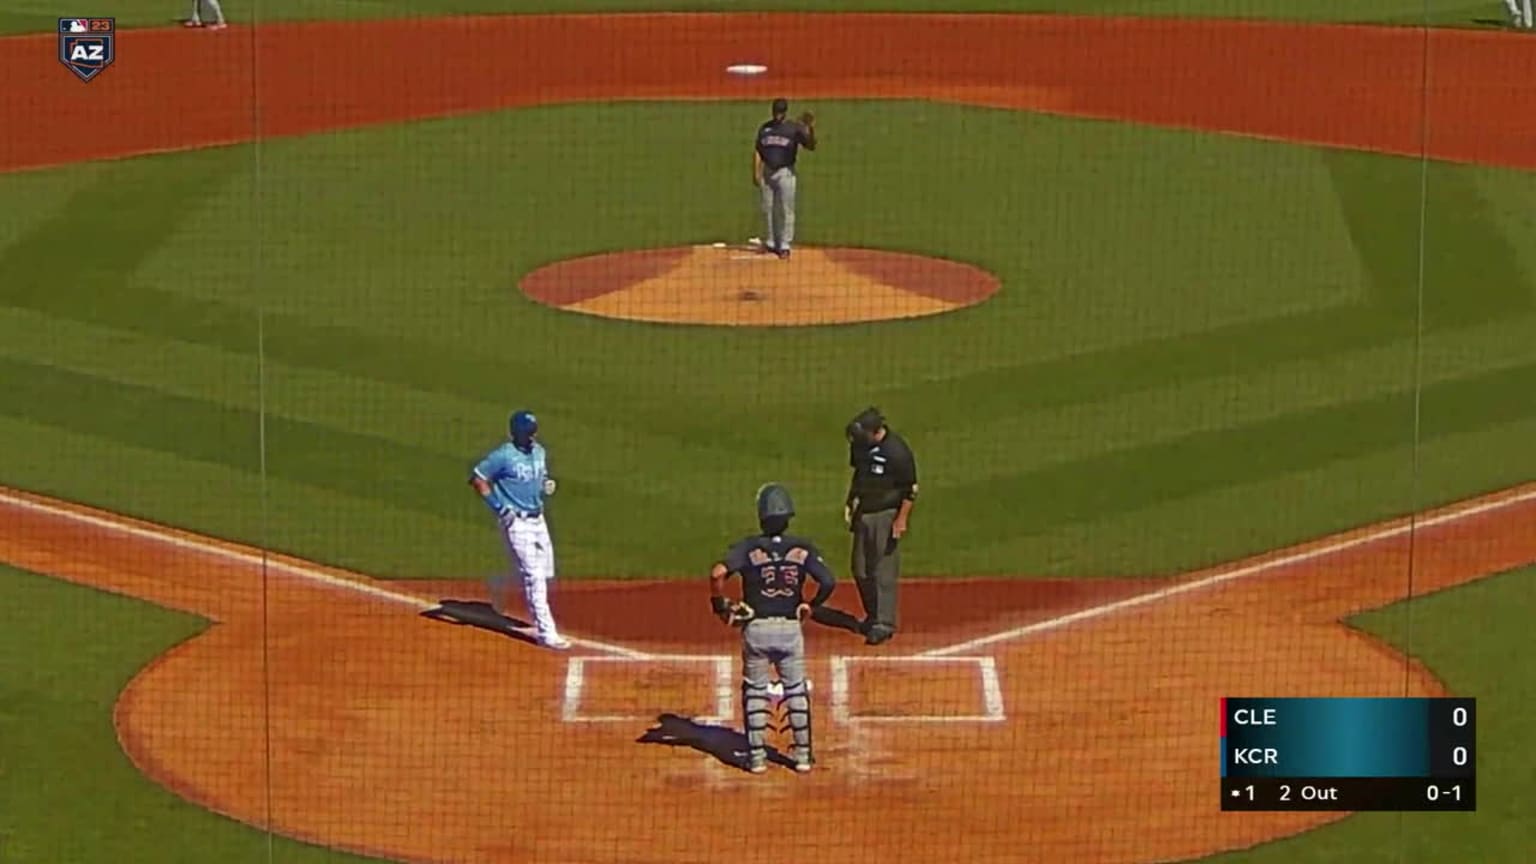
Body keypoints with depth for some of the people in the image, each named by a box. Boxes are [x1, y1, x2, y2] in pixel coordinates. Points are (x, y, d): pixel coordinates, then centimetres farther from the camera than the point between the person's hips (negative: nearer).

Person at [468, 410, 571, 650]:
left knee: (547, 573, 12)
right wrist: (498, 506, -16)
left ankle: (501, 584, 38)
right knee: (534, 577, -10)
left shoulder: (539, 452, 7)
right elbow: (477, 478, -13)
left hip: (537, 519, 8)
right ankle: (546, 633, -6)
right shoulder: (503, 456, -15)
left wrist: (547, 485, 0)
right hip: (516, 521, -8)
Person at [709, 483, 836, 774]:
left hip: (756, 629, -1)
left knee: (755, 690, 13)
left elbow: (718, 573, -21)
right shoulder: (802, 548, -2)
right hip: (790, 628, 1)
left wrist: (721, 605, -6)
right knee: (796, 690, 16)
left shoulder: (749, 546, -7)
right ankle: (803, 754, 16)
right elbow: (829, 582, -9)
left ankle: (757, 756, 13)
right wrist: (811, 606, 8)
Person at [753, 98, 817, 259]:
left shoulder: (794, 128, -2)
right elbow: (757, 151, 11)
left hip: (785, 172, -4)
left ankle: (785, 245, -1)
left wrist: (811, 129, -30)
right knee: (767, 209, 10)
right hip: (766, 172, 4)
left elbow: (811, 146, -12)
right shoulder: (765, 128, 10)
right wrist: (756, 172, 1)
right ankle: (771, 243, 23)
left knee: (786, 210, -6)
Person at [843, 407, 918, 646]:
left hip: (887, 514, -8)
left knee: (884, 571, -4)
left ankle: (884, 623, 3)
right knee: (860, 570, 14)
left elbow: (910, 489, -15)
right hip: (863, 513, 8)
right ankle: (873, 616, 30)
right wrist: (850, 503, 11)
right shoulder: (860, 444, 0)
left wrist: (901, 520, -16)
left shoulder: (897, 451, -20)